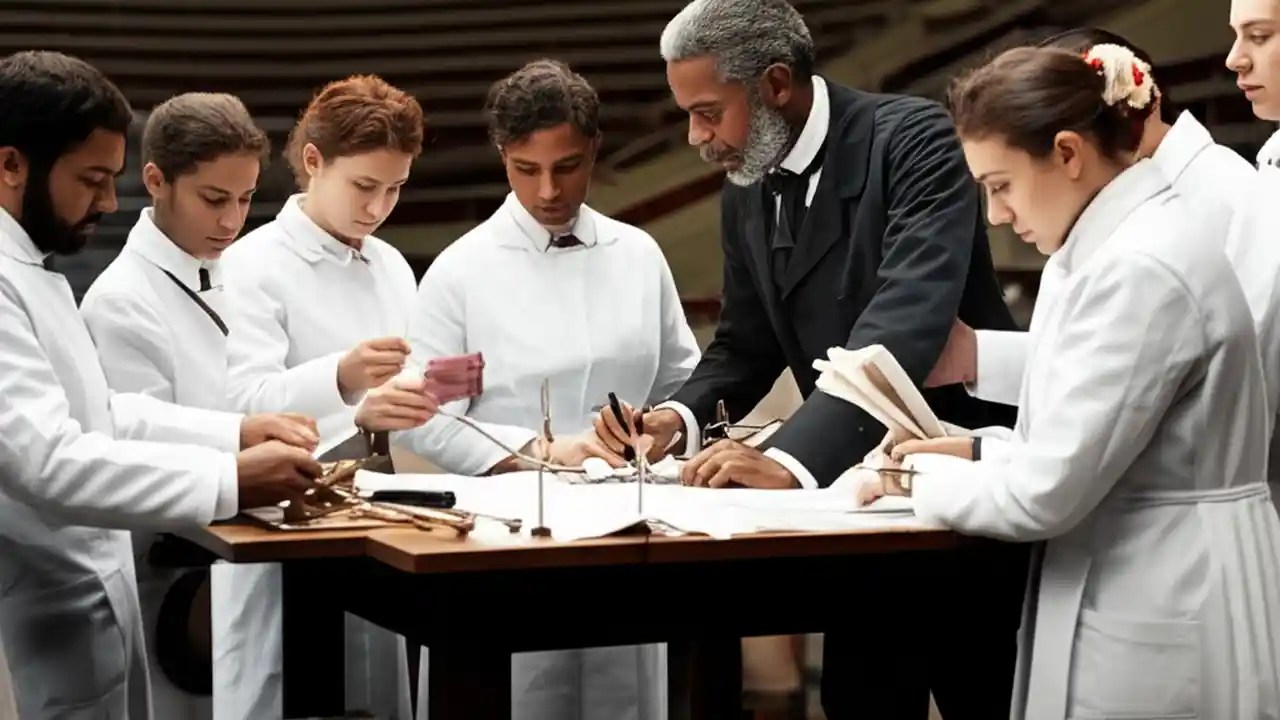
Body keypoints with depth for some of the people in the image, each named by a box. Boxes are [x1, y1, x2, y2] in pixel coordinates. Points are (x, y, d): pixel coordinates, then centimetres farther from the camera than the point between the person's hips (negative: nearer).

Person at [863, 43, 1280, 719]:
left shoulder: (1139, 269, -21)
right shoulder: (1144, 237, 11)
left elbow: (1045, 494, -21)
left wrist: (922, 481, -4)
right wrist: (977, 451, 11)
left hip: (1158, 640, -10)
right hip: (1158, 613, 10)